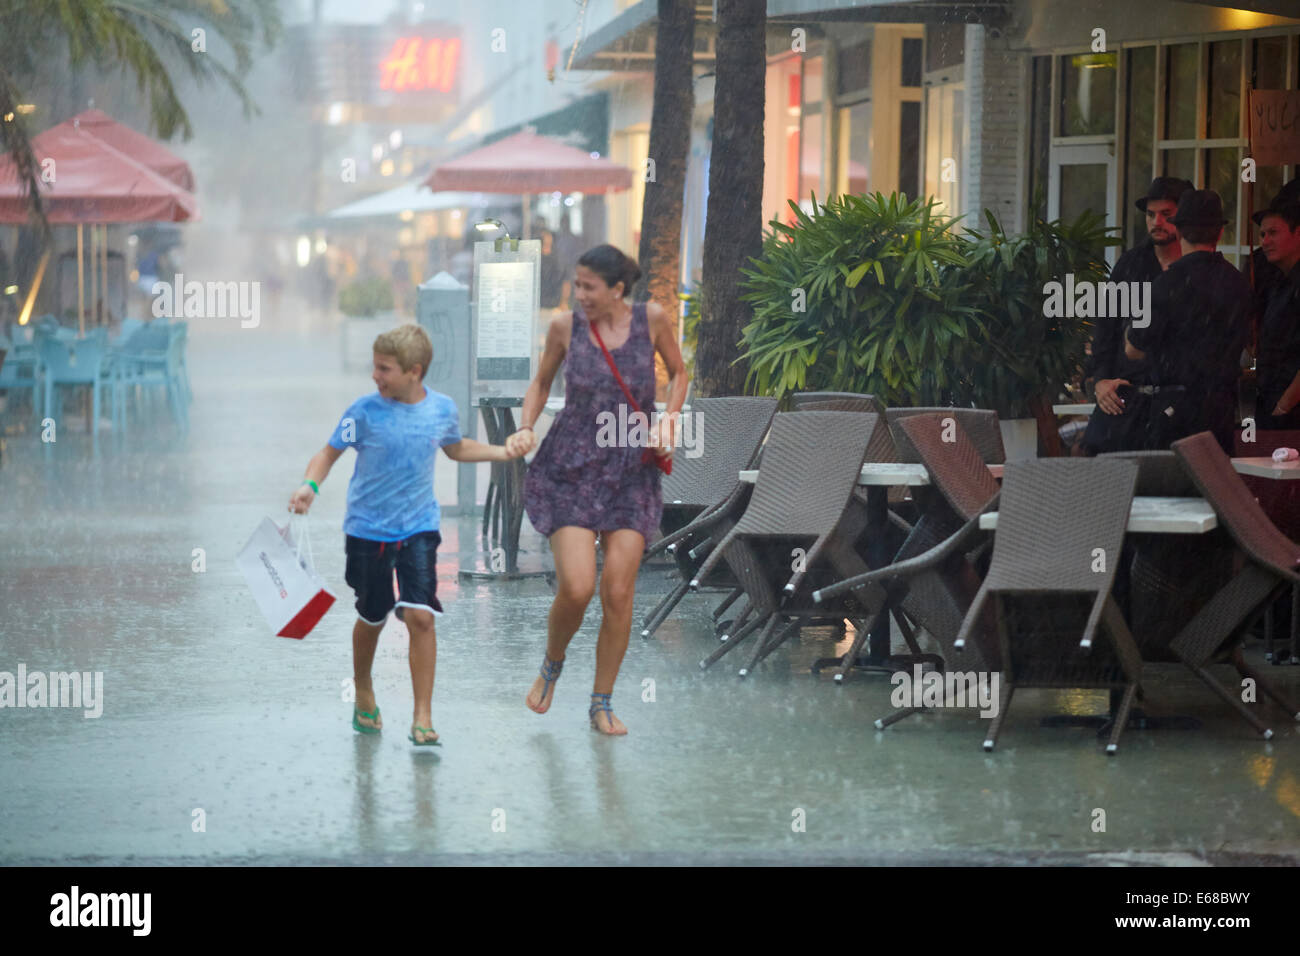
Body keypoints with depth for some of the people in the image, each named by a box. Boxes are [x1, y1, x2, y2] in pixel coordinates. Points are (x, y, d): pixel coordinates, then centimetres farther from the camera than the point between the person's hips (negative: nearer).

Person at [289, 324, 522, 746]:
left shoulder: (442, 409, -3)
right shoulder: (365, 411, -11)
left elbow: (457, 449, 18)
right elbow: (329, 453, -2)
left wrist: (505, 452, 9)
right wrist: (310, 485, -21)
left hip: (418, 528, 1)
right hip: (368, 531, -1)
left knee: (420, 616, -13)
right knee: (371, 617, 12)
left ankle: (423, 717, -7)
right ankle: (363, 693, 39)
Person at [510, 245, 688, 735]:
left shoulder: (652, 320, -4)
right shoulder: (565, 327, -3)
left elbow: (679, 373, 12)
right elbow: (541, 383, 12)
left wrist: (668, 418, -4)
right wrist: (525, 428, -4)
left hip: (630, 472, 1)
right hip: (571, 469, -1)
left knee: (618, 592, -3)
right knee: (576, 588, -14)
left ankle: (602, 703, 14)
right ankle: (551, 666, 19)